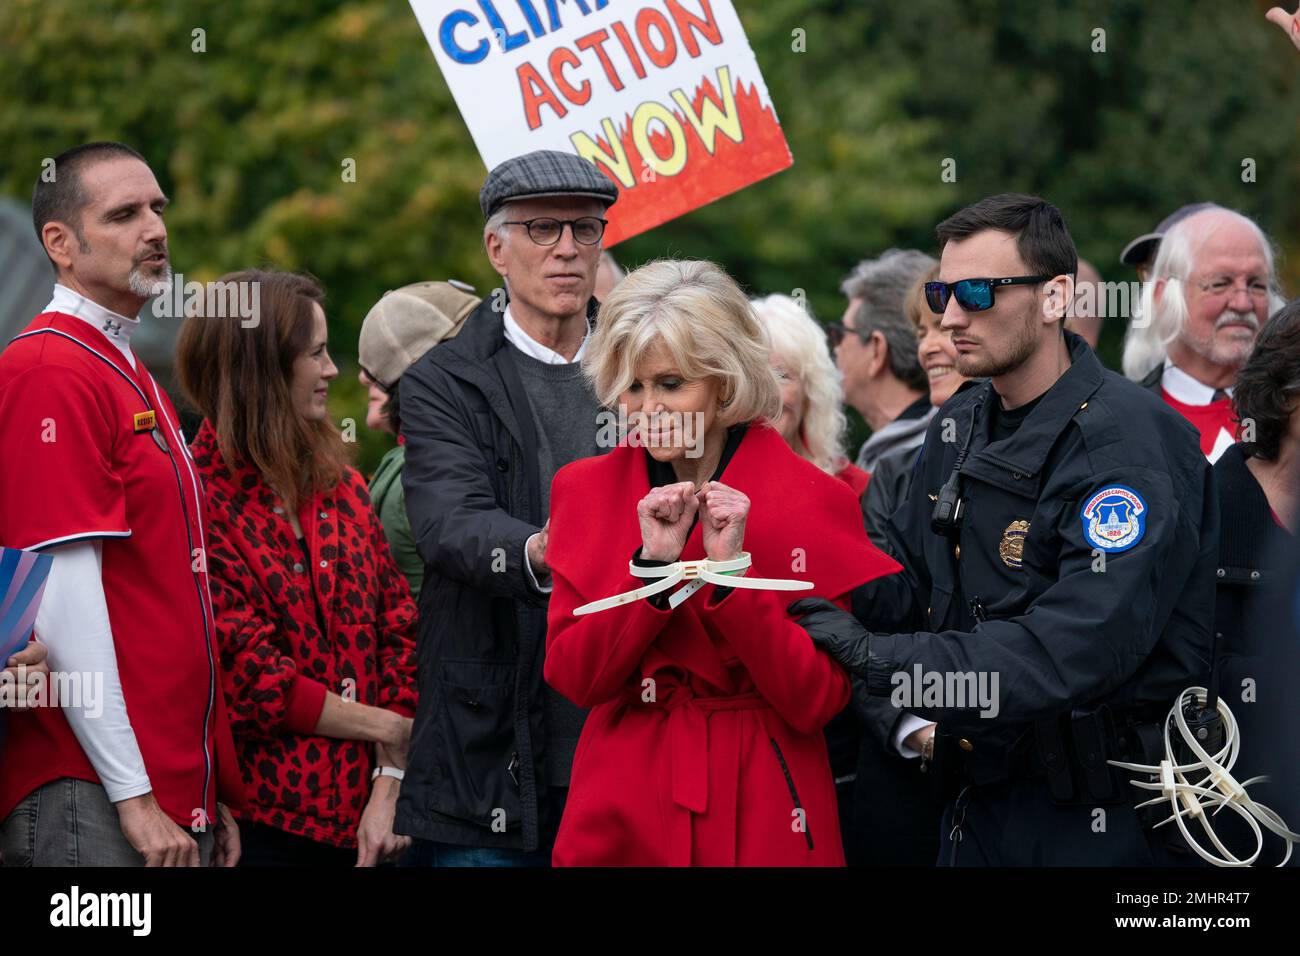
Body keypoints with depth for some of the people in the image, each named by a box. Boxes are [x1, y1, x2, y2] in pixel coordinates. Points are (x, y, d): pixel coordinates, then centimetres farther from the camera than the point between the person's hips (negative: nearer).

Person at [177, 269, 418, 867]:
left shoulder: (342, 488, 13)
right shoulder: (198, 502, -9)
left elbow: (399, 631, 7)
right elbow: (248, 676, -13)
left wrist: (389, 788, -5)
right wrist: (390, 729, -6)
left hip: (357, 817, 5)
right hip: (257, 823, -5)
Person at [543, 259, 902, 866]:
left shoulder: (812, 500, -7)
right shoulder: (585, 488, 1)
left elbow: (815, 702, -12)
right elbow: (572, 678, -5)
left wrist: (732, 567, -20)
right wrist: (652, 565, -17)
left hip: (761, 813, -2)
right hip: (622, 813, 2)